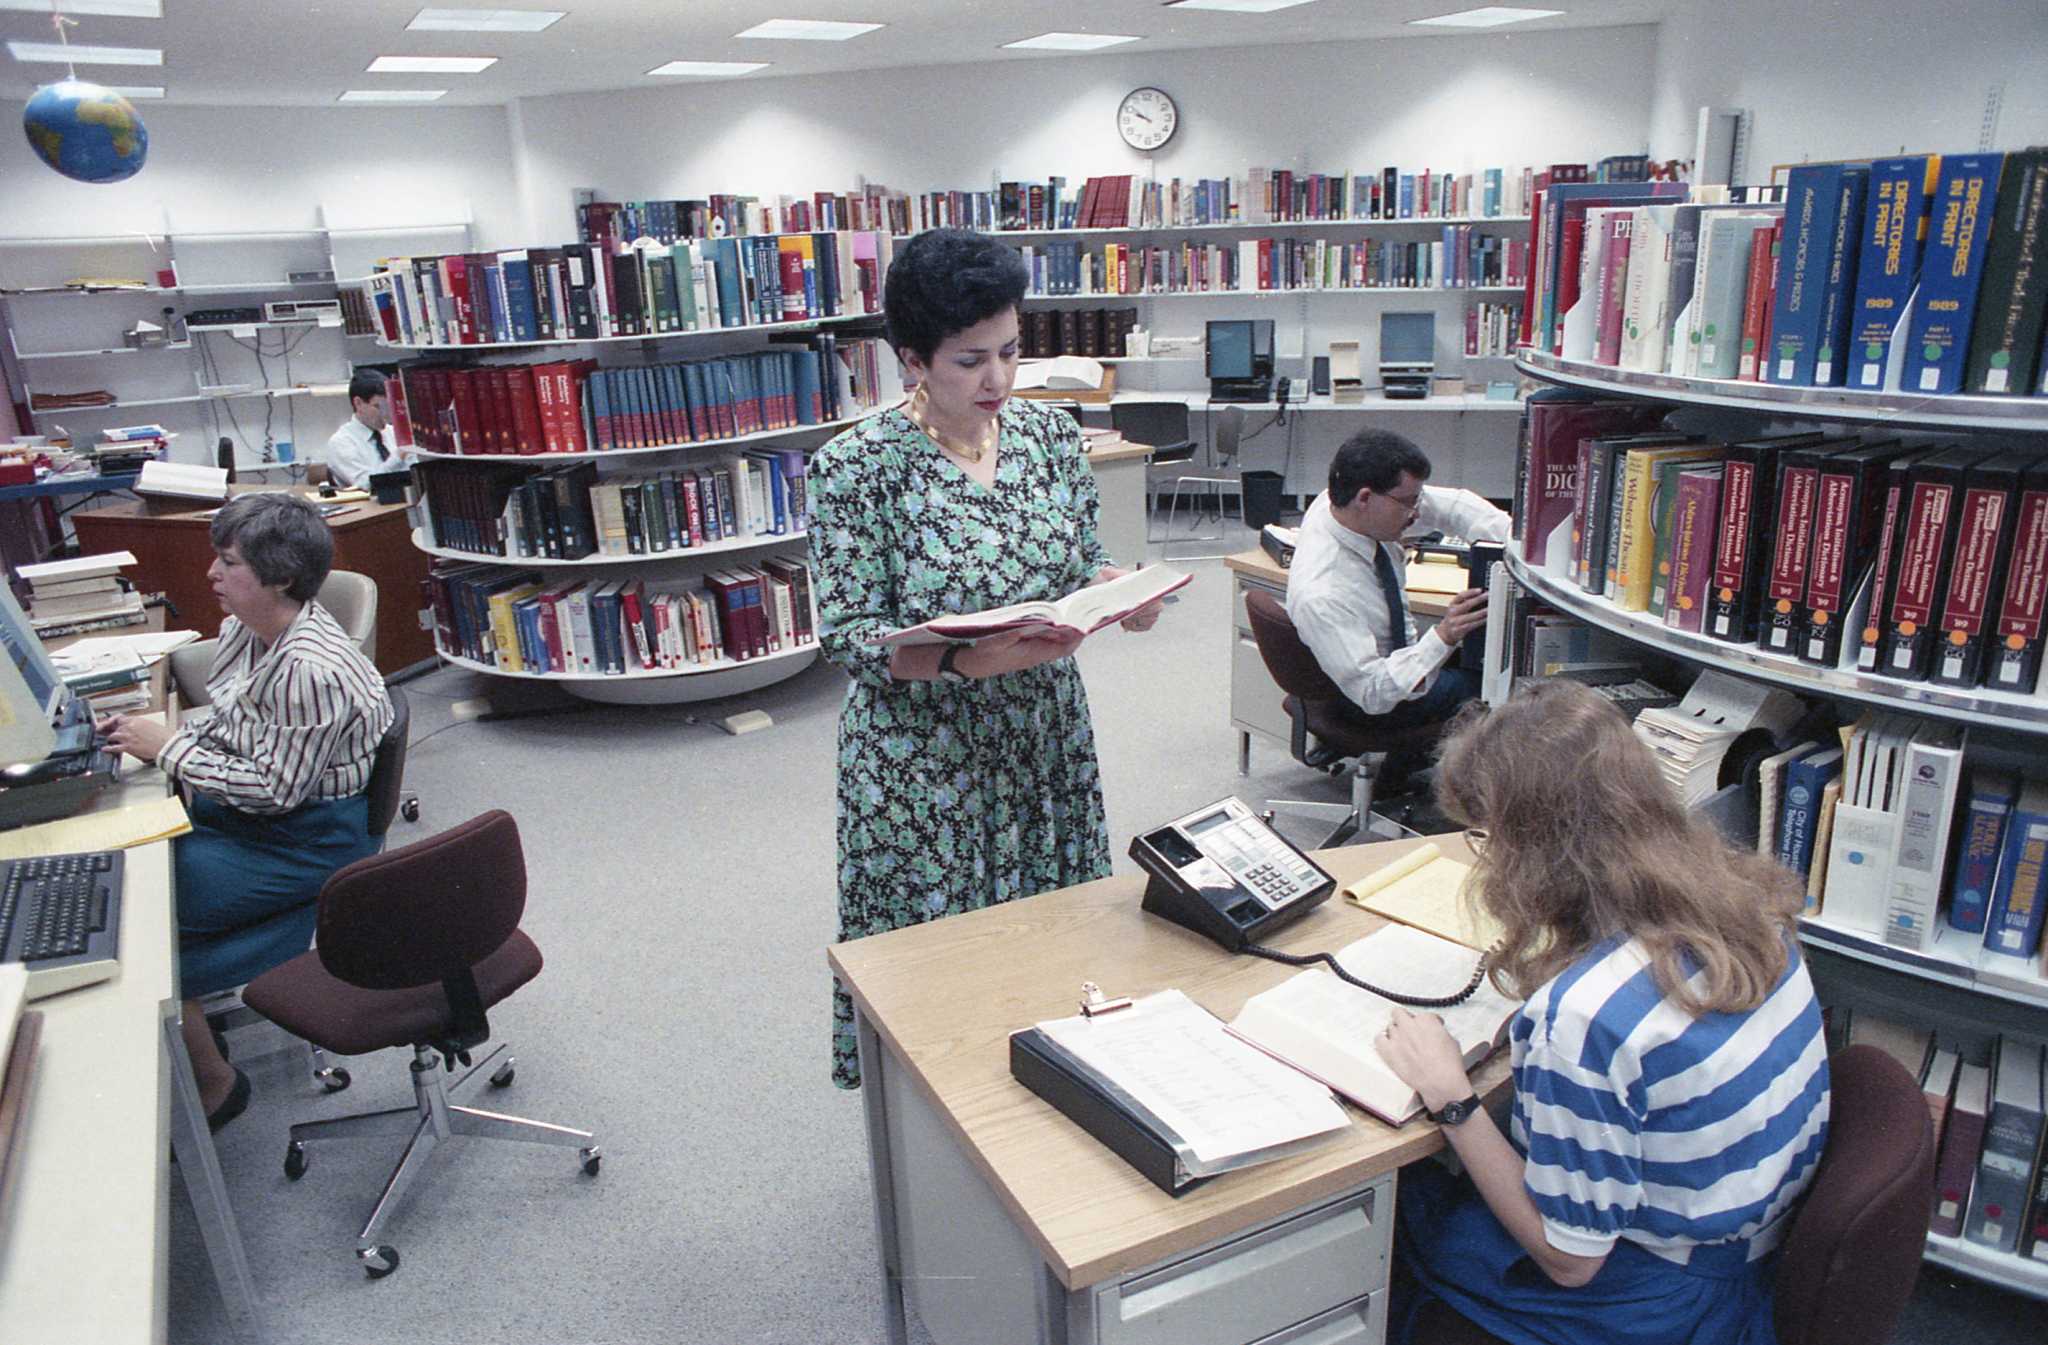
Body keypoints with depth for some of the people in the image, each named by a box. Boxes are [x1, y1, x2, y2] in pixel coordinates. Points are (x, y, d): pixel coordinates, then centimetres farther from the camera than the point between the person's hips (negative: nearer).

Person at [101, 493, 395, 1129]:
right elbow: (225, 725, 14)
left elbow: (274, 789, -22)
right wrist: (153, 735, -1)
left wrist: (169, 749, -16)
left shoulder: (311, 669, -29)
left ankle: (212, 1082, 9)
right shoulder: (247, 628, 0)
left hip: (310, 839, -9)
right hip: (251, 807, 9)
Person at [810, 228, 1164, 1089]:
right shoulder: (855, 469, -15)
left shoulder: (1052, 435, 0)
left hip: (1047, 744, 5)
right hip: (923, 762, -4)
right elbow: (850, 637, -16)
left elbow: (1084, 565, 9)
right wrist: (970, 661, -31)